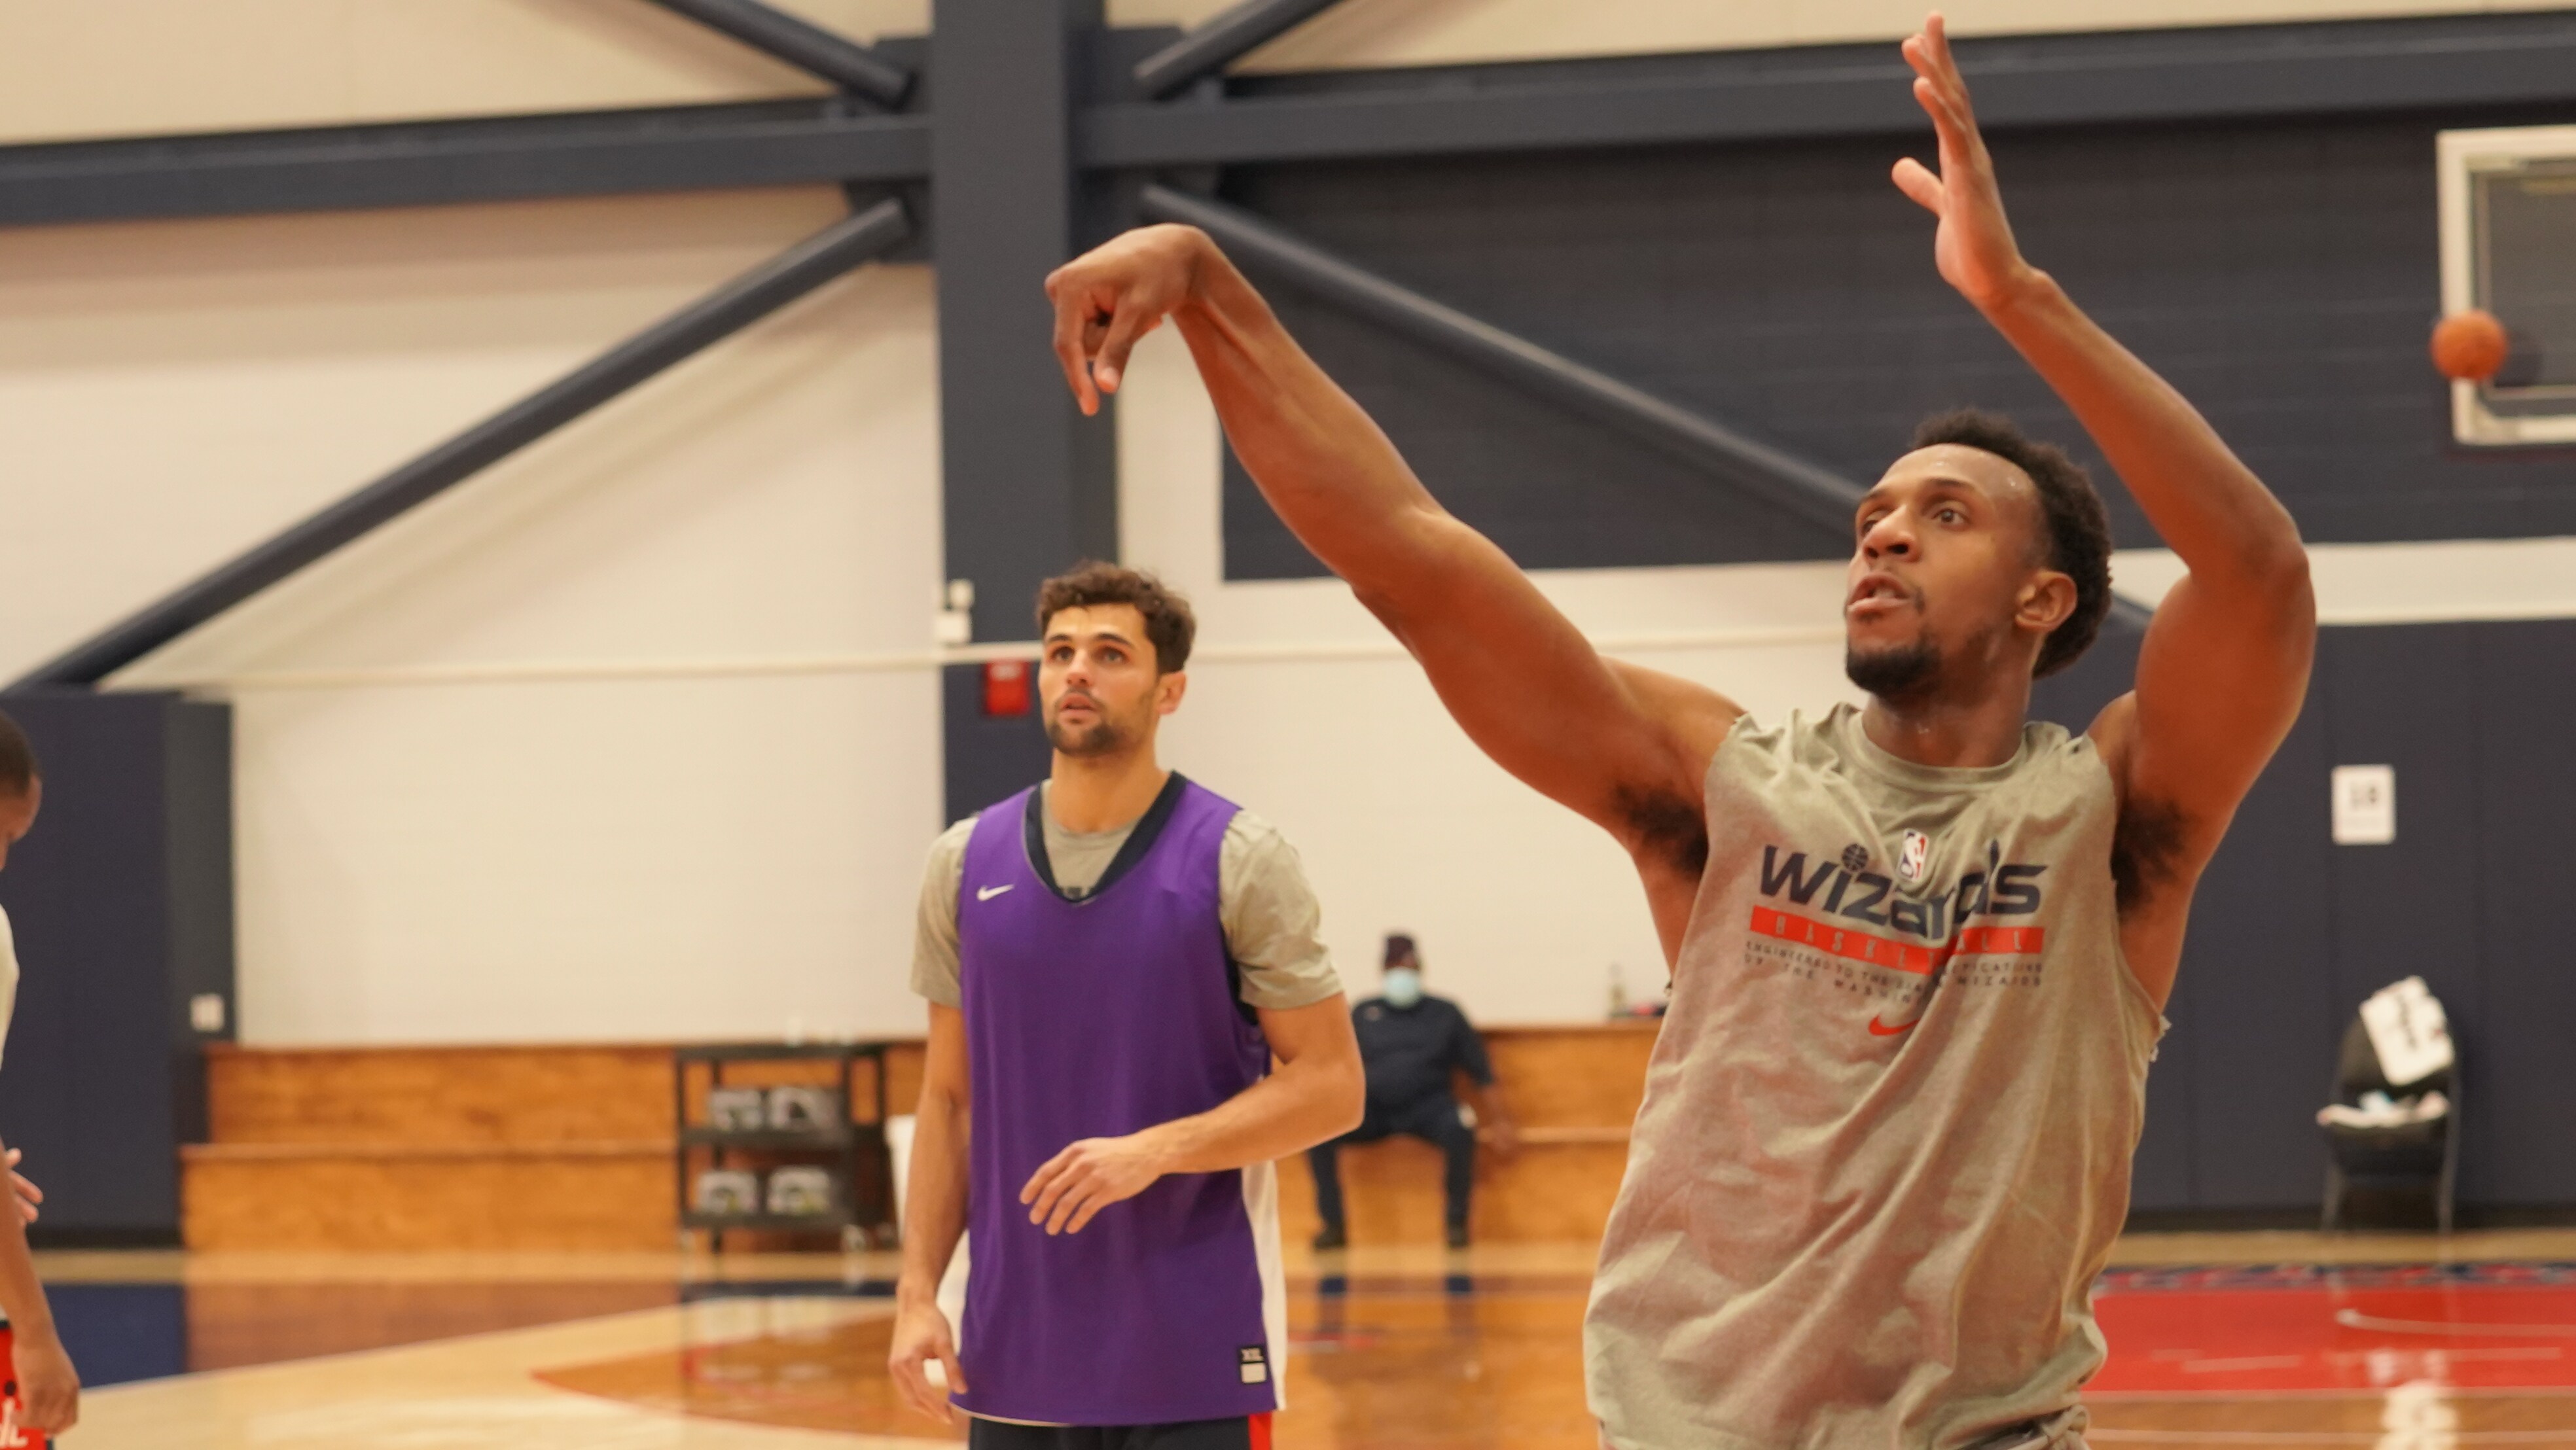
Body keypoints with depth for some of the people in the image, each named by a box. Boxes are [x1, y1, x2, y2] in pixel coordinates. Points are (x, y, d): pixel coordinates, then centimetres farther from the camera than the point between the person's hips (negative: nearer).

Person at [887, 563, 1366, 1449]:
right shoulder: (965, 865, 8)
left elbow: (1331, 1085, -6)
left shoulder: (1238, 861, -4)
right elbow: (949, 1100, 13)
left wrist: (1154, 1151, -18)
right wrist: (917, 1293, 3)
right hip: (1015, 1357, 4)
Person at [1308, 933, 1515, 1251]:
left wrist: (1497, 1121, 1)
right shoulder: (1364, 1013, 18)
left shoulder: (1444, 1013, 14)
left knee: (1458, 1130, -36)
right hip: (1374, 1109, 2)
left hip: (1427, 1106, -1)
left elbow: (1481, 1071, 11)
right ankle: (1332, 1224, -18)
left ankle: (1457, 1221, -20)